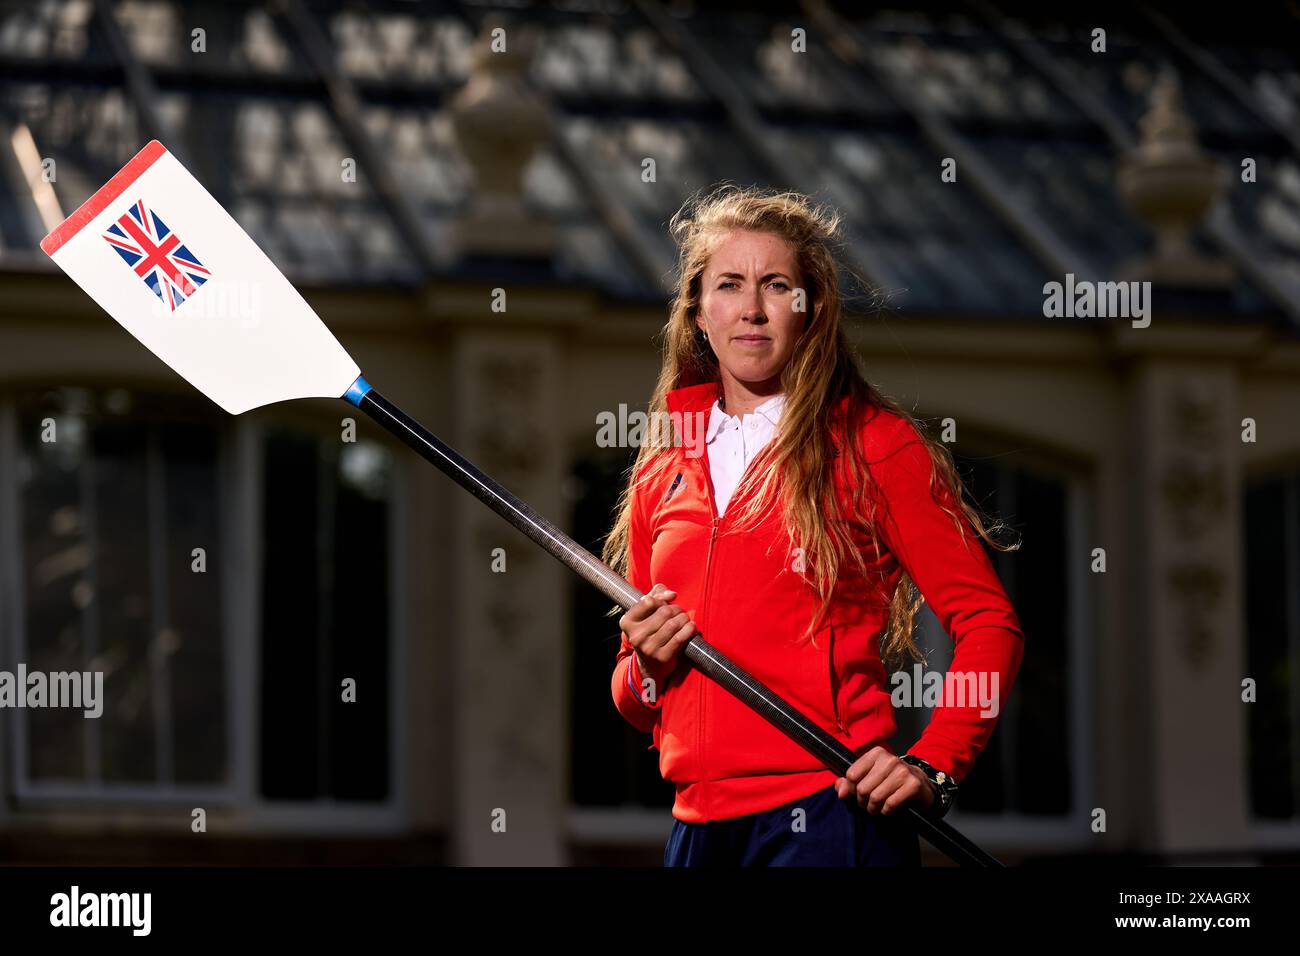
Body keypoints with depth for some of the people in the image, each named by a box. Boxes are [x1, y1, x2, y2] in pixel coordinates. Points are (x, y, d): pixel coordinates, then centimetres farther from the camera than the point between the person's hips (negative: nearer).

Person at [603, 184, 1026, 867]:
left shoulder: (873, 444, -1)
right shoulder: (661, 473, 14)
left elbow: (988, 623, -2)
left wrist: (933, 767, -14)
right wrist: (646, 670, -1)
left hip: (828, 817, -5)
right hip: (696, 828, 5)